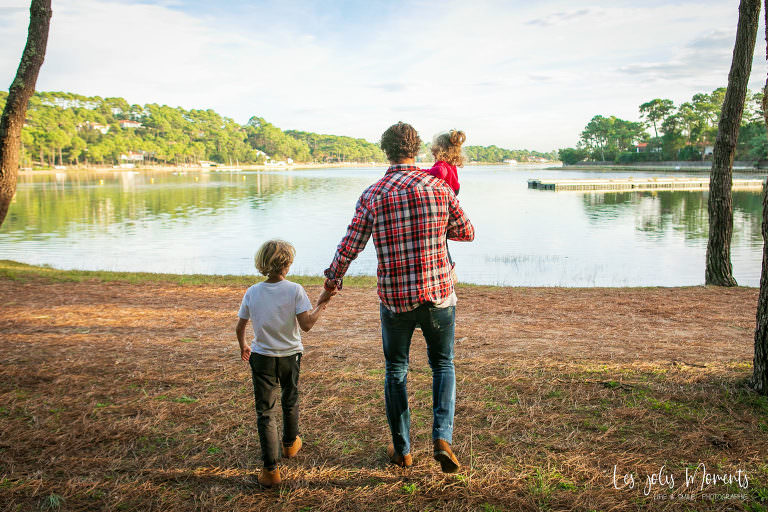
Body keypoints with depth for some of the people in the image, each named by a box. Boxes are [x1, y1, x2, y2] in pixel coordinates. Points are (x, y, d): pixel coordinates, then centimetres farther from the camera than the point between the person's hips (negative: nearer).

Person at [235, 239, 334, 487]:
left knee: (265, 411, 3)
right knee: (290, 402, 24)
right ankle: (290, 444, 47)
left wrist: (243, 347, 21)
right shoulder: (295, 290, -13)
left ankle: (270, 469, -2)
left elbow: (240, 328, 2)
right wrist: (322, 303, -8)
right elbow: (306, 324, -20)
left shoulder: (252, 292, -5)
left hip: (262, 357, 0)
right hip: (290, 356, 0)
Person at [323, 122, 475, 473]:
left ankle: (402, 450, 26)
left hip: (394, 298, 0)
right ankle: (442, 435, 2)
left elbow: (350, 247, -3)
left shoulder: (372, 196, -6)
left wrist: (333, 279, 16)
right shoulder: (439, 188, -4)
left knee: (396, 370, 18)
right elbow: (467, 233, 8)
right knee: (442, 365, 20)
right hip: (438, 293, 1)